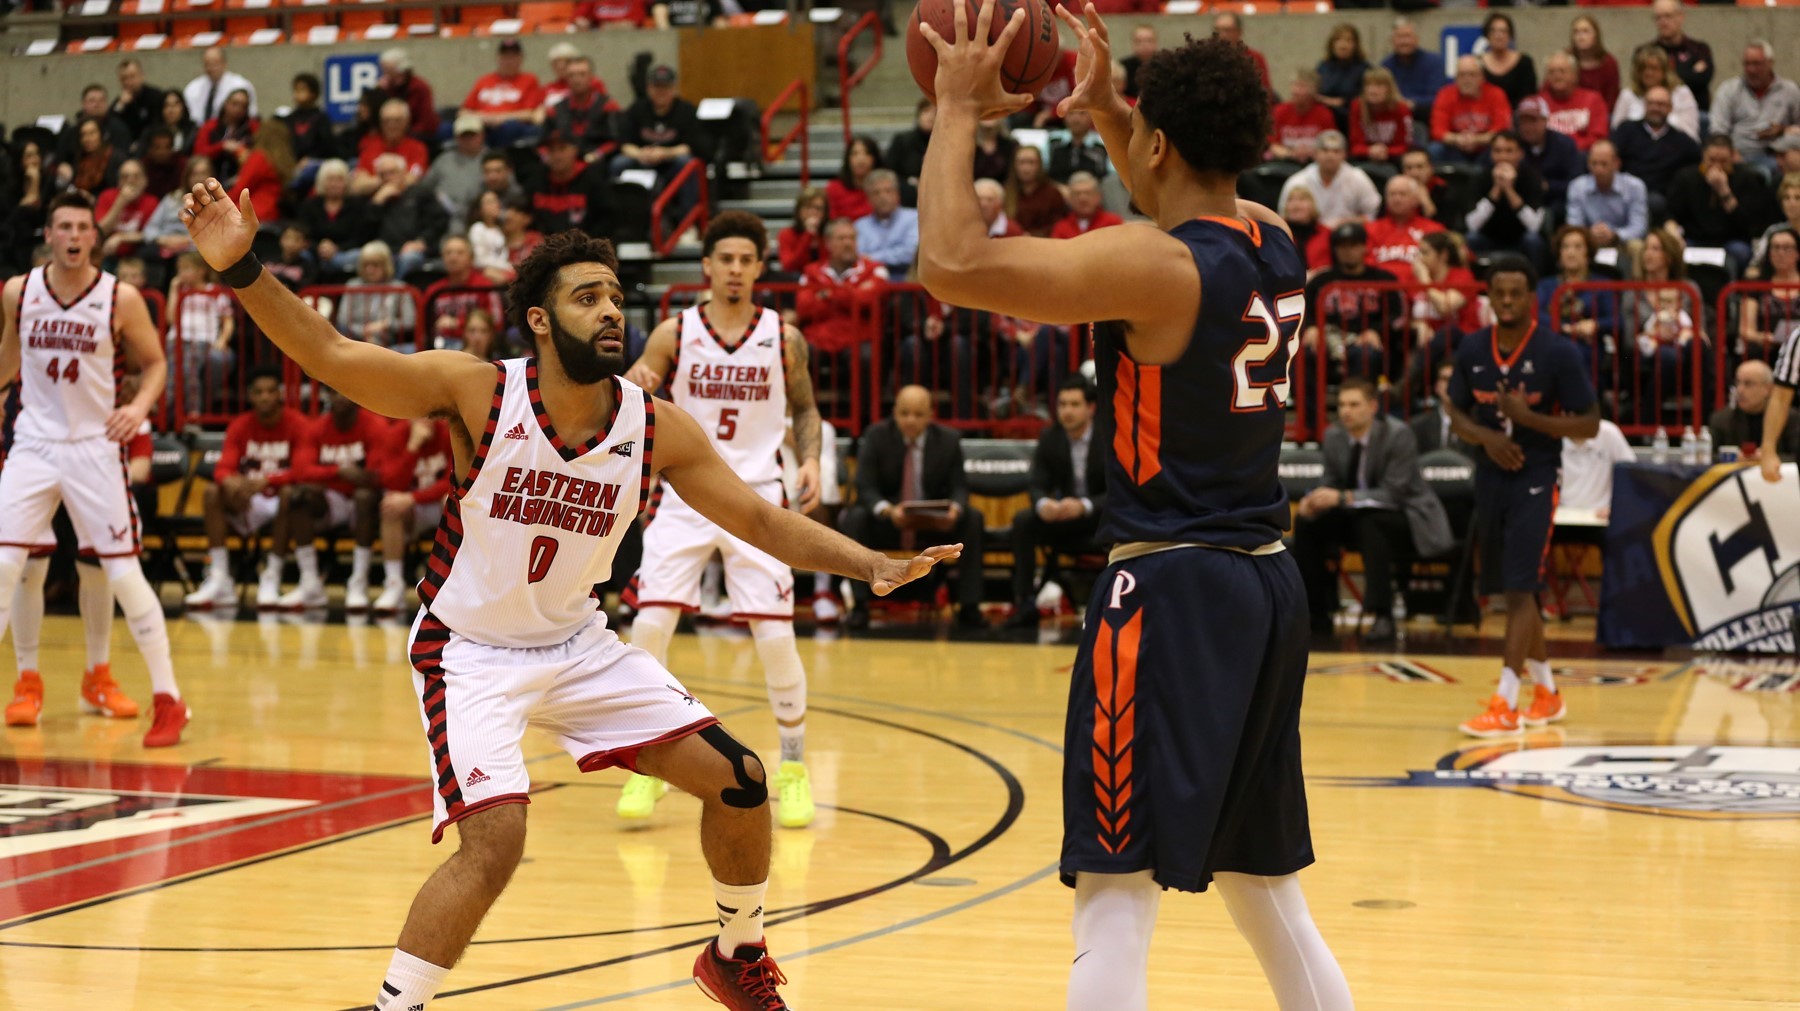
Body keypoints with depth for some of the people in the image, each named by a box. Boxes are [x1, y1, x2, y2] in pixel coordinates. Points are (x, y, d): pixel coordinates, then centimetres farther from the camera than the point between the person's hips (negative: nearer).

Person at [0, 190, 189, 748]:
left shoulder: (121, 299, -8)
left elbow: (154, 362, 3)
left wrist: (140, 406, -14)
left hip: (94, 446, -2)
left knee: (123, 572, -4)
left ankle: (168, 699, 3)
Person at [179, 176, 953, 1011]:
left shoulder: (657, 427, -9)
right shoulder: (476, 393, -19)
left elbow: (761, 520, -3)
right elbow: (330, 355, -25)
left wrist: (875, 568, -15)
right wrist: (243, 270, -40)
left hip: (579, 644, 5)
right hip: (471, 652, -5)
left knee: (738, 782, 3)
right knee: (495, 842, -26)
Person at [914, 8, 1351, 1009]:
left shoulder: (1154, 268, -16)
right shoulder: (1273, 244, 8)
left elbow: (953, 264, -20)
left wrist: (960, 113, -7)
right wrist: (1106, 110, 29)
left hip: (1171, 590, -8)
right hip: (1268, 586, 8)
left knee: (1116, 902, -7)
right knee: (1270, 896, 18)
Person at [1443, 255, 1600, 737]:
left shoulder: (1556, 352, -12)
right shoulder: (1472, 348, 1)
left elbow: (1590, 424, -9)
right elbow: (1457, 411, 12)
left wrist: (1528, 418, -22)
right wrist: (1485, 437, -9)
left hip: (1536, 480, -5)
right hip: (1491, 476, 5)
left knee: (1520, 589, -13)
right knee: (1512, 591, 13)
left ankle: (1505, 705, -12)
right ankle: (1547, 692, 28)